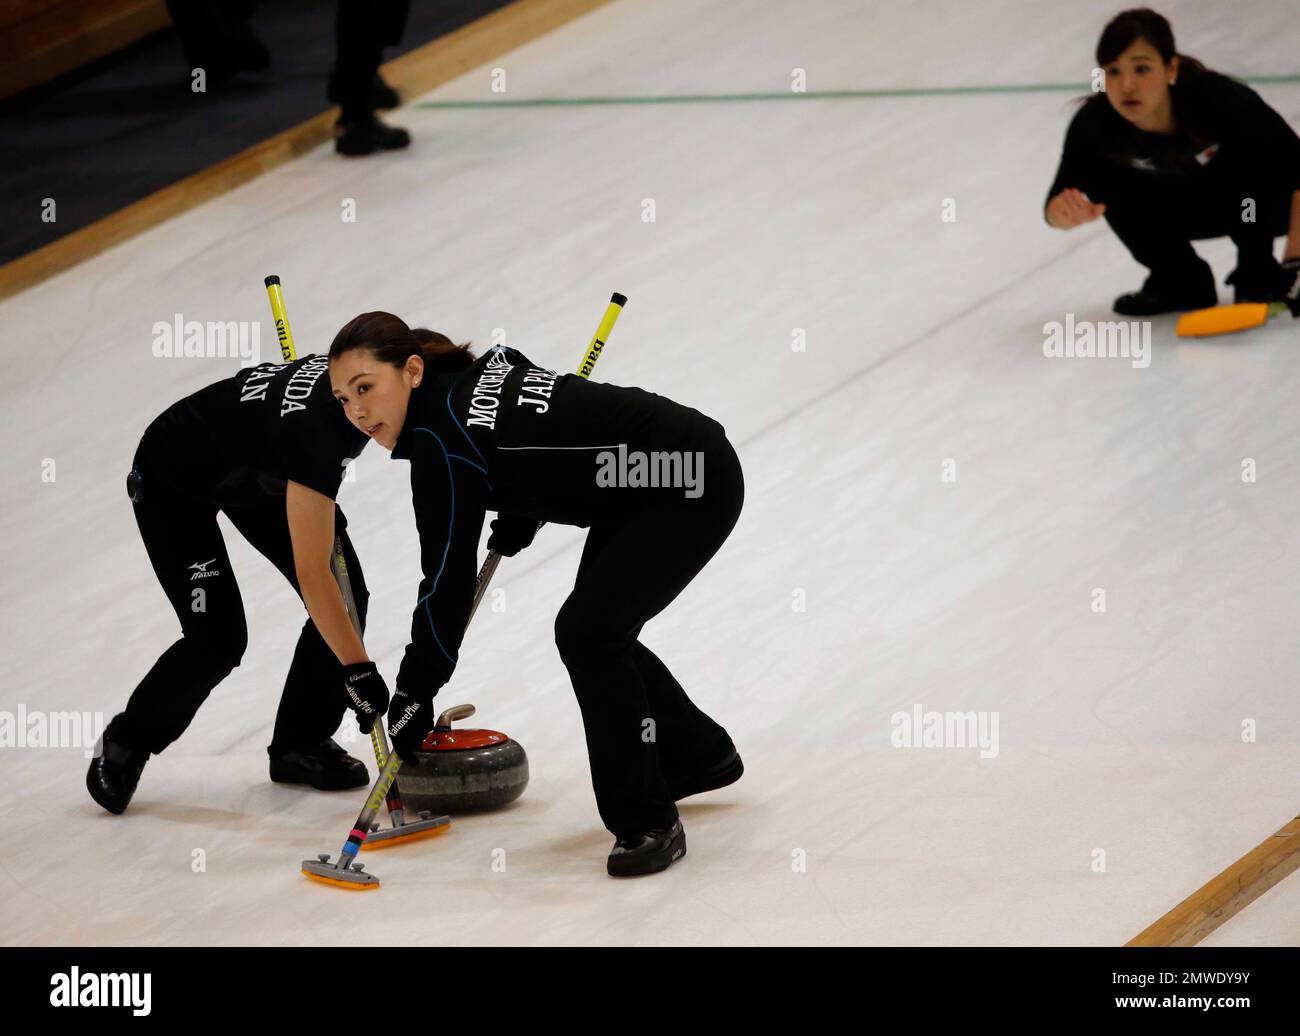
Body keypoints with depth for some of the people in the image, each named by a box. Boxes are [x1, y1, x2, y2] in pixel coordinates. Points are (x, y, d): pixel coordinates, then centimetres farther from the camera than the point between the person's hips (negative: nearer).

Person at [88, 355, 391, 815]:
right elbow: (312, 576, -41)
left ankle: (300, 743, 11)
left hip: (255, 469, 8)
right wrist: (359, 671, -41)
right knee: (218, 639, -15)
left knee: (346, 596, -5)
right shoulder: (315, 425, -41)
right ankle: (126, 743, 10)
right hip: (174, 479, -8)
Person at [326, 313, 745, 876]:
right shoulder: (474, 372, 3)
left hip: (694, 489, -10)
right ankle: (698, 754, 38)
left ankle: (647, 823, -11)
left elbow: (448, 578, -18)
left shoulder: (439, 442, -21)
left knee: (587, 628, -18)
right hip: (645, 484, 10)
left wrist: (413, 696, -11)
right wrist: (517, 517, 11)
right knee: (599, 630, 16)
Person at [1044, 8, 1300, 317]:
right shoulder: (1095, 123, -28)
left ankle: (1257, 279, -11)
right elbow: (1056, 205, -24)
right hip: (1185, 210, 4)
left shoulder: (1220, 99, -38)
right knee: (1104, 177, -20)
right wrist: (1065, 211, -49)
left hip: (1267, 201, -4)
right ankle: (1182, 281, -2)